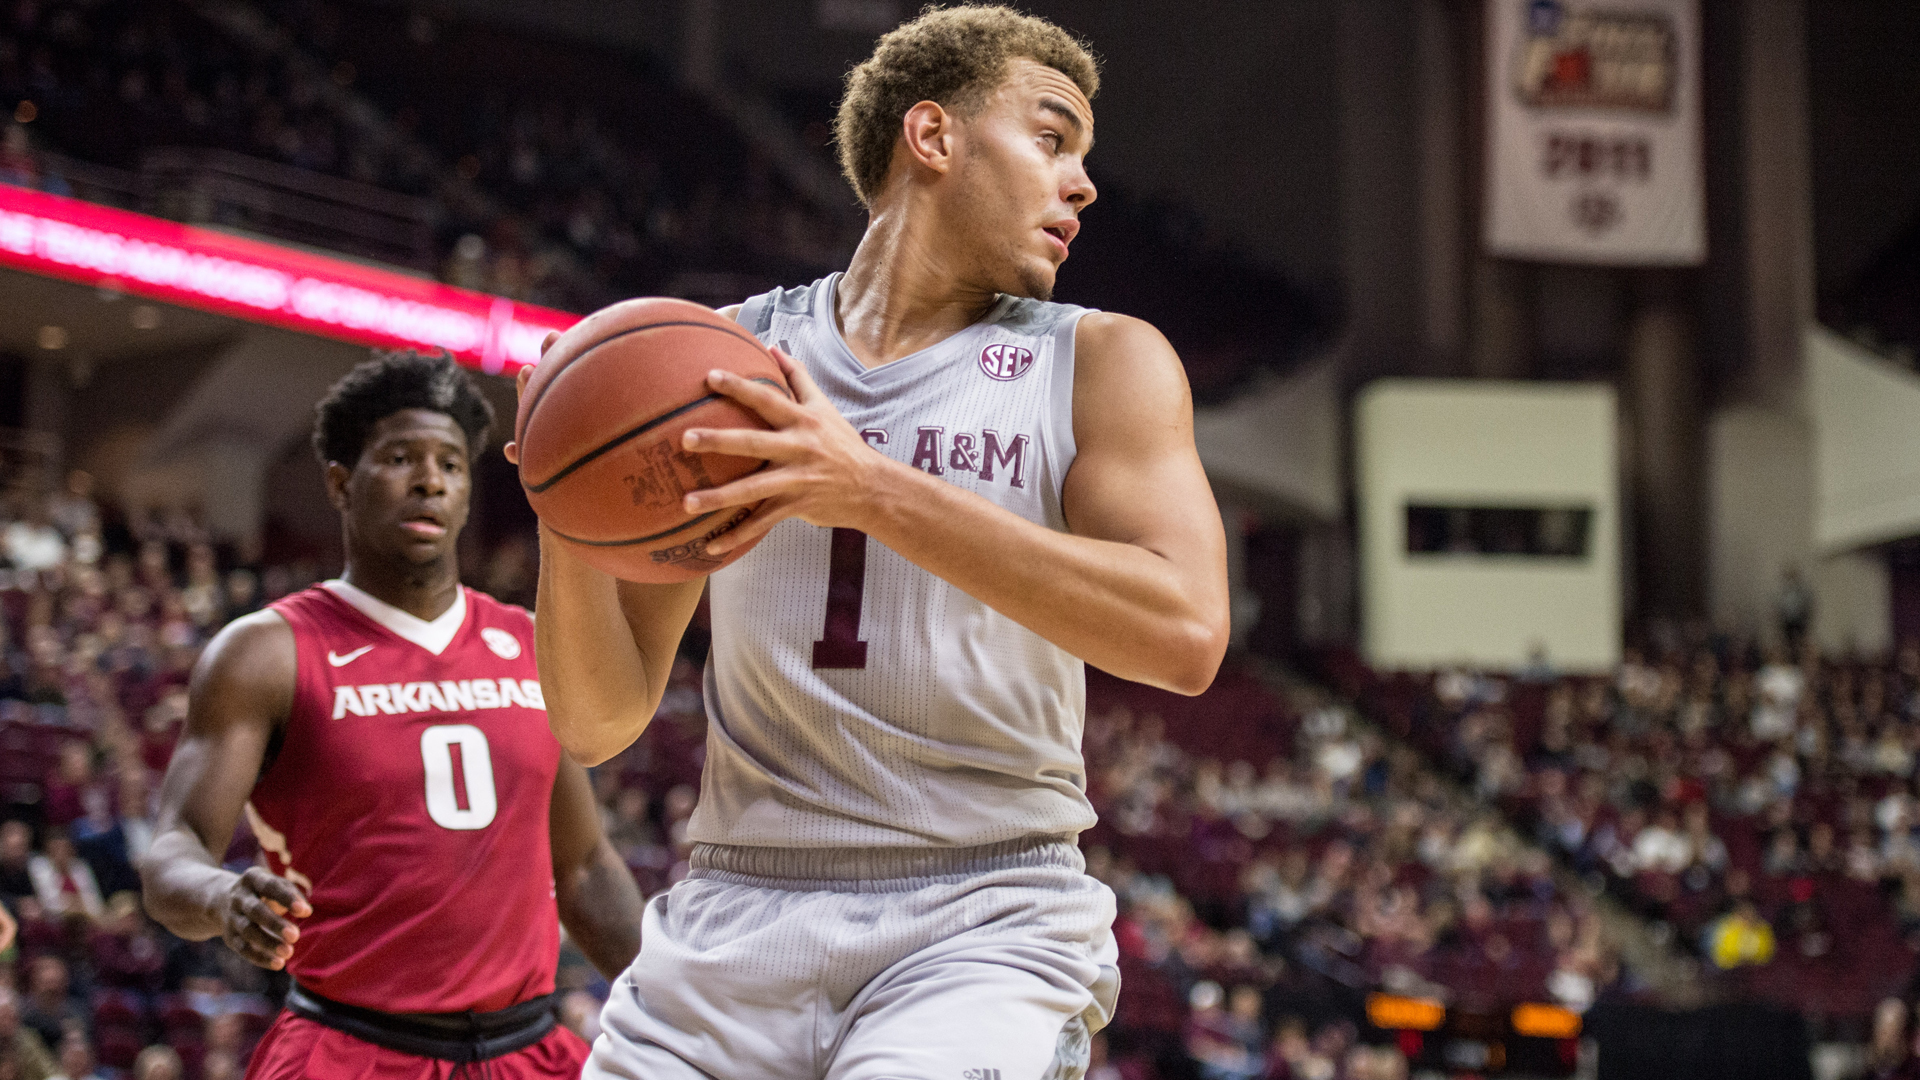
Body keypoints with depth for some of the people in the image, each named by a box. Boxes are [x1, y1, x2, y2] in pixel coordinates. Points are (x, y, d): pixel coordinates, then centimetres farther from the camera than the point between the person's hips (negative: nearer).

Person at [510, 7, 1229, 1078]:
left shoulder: (1103, 363, 5)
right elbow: (600, 723, 8)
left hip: (985, 917, -2)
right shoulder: (723, 357, 9)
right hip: (739, 908, 2)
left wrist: (875, 492, -20)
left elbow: (1185, 633, -15)